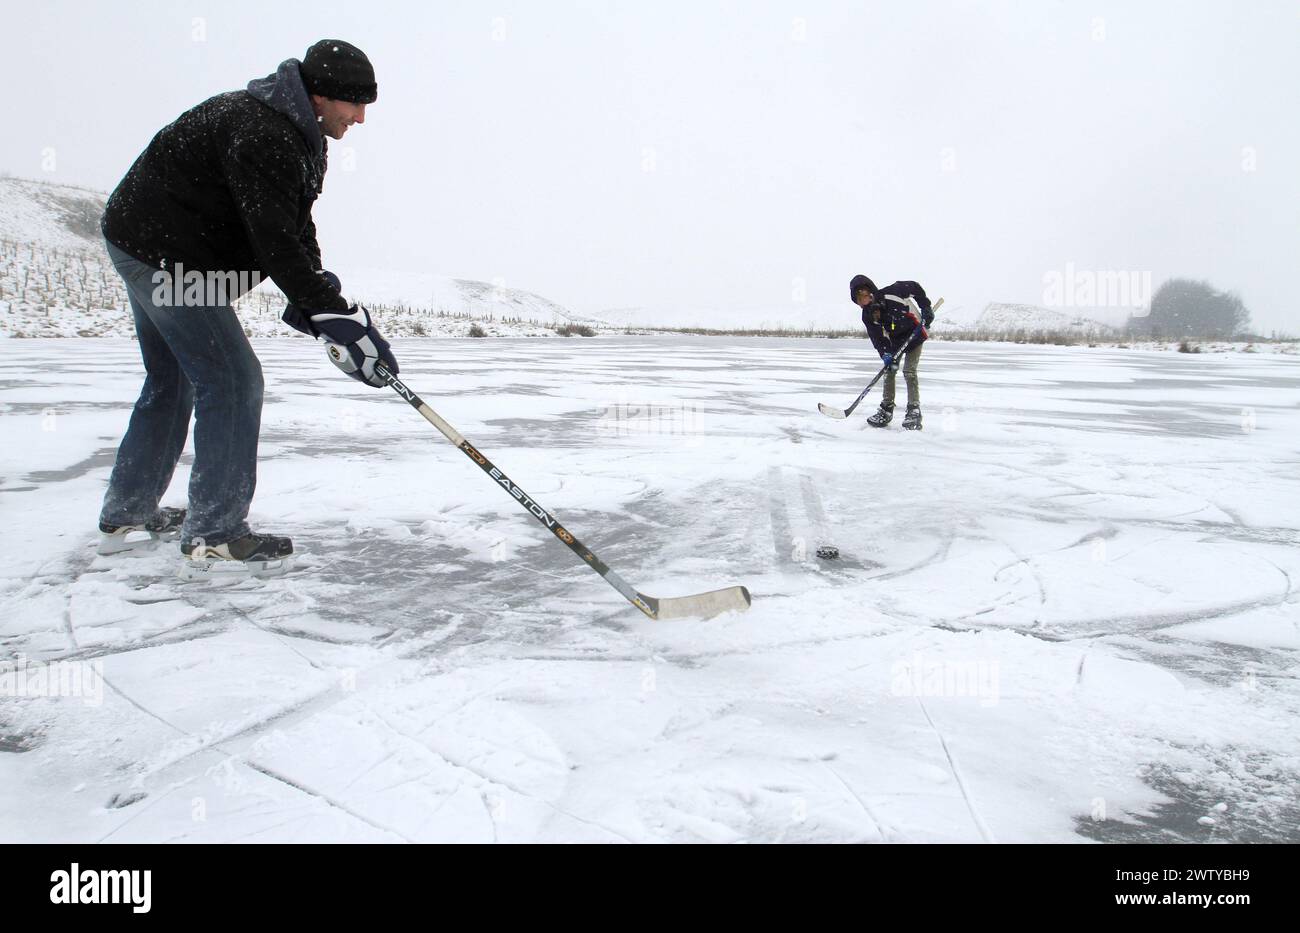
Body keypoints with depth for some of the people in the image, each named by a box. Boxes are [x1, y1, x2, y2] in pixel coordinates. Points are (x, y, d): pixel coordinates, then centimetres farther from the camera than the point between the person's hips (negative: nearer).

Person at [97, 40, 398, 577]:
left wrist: (314, 301, -5)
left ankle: (125, 514, 32)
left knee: (172, 382, 19)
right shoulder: (261, 131, -25)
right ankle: (213, 534, -5)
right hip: (163, 254, -11)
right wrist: (336, 315, -35)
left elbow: (296, 228, 8)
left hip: (150, 251, 11)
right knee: (232, 381, -12)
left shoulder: (298, 135, 8)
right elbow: (274, 241, -33)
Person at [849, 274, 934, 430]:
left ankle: (914, 411, -11)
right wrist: (885, 355, -32)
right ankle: (886, 409, 10)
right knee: (889, 370, 0)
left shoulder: (890, 293, -27)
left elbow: (914, 287, -13)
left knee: (909, 371, -13)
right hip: (895, 341, 5)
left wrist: (925, 308, -15)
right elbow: (878, 338, -15)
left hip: (914, 334, -5)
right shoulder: (868, 316, -12)